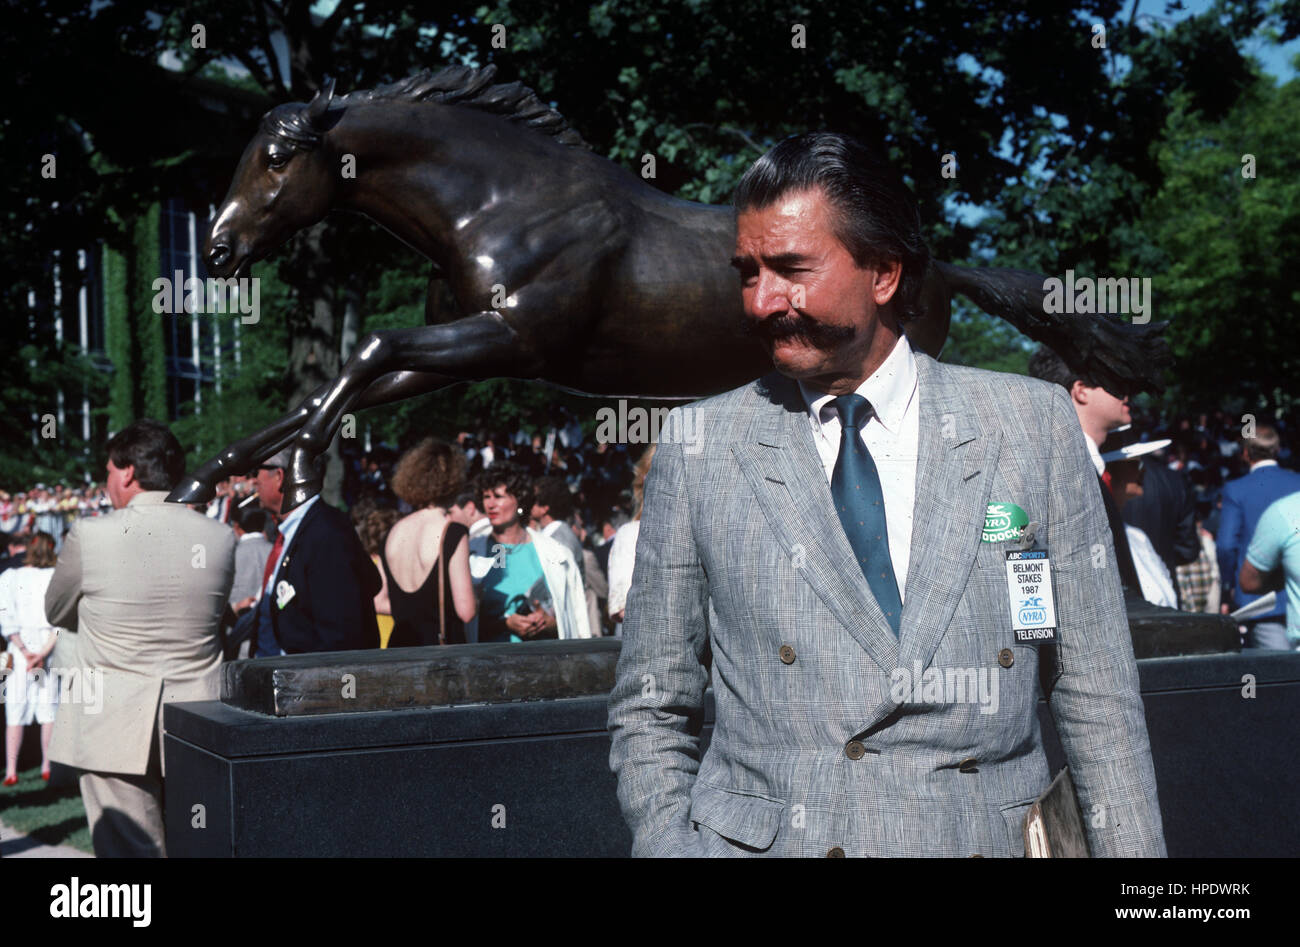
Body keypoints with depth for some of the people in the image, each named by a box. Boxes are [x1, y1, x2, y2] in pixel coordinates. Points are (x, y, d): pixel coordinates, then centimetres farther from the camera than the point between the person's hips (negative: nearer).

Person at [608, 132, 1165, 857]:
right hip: (757, 839, 0)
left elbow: (1098, 696, 3)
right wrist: (666, 842, -8)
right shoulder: (699, 447, 1)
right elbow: (650, 714, 6)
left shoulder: (1037, 424, 2)